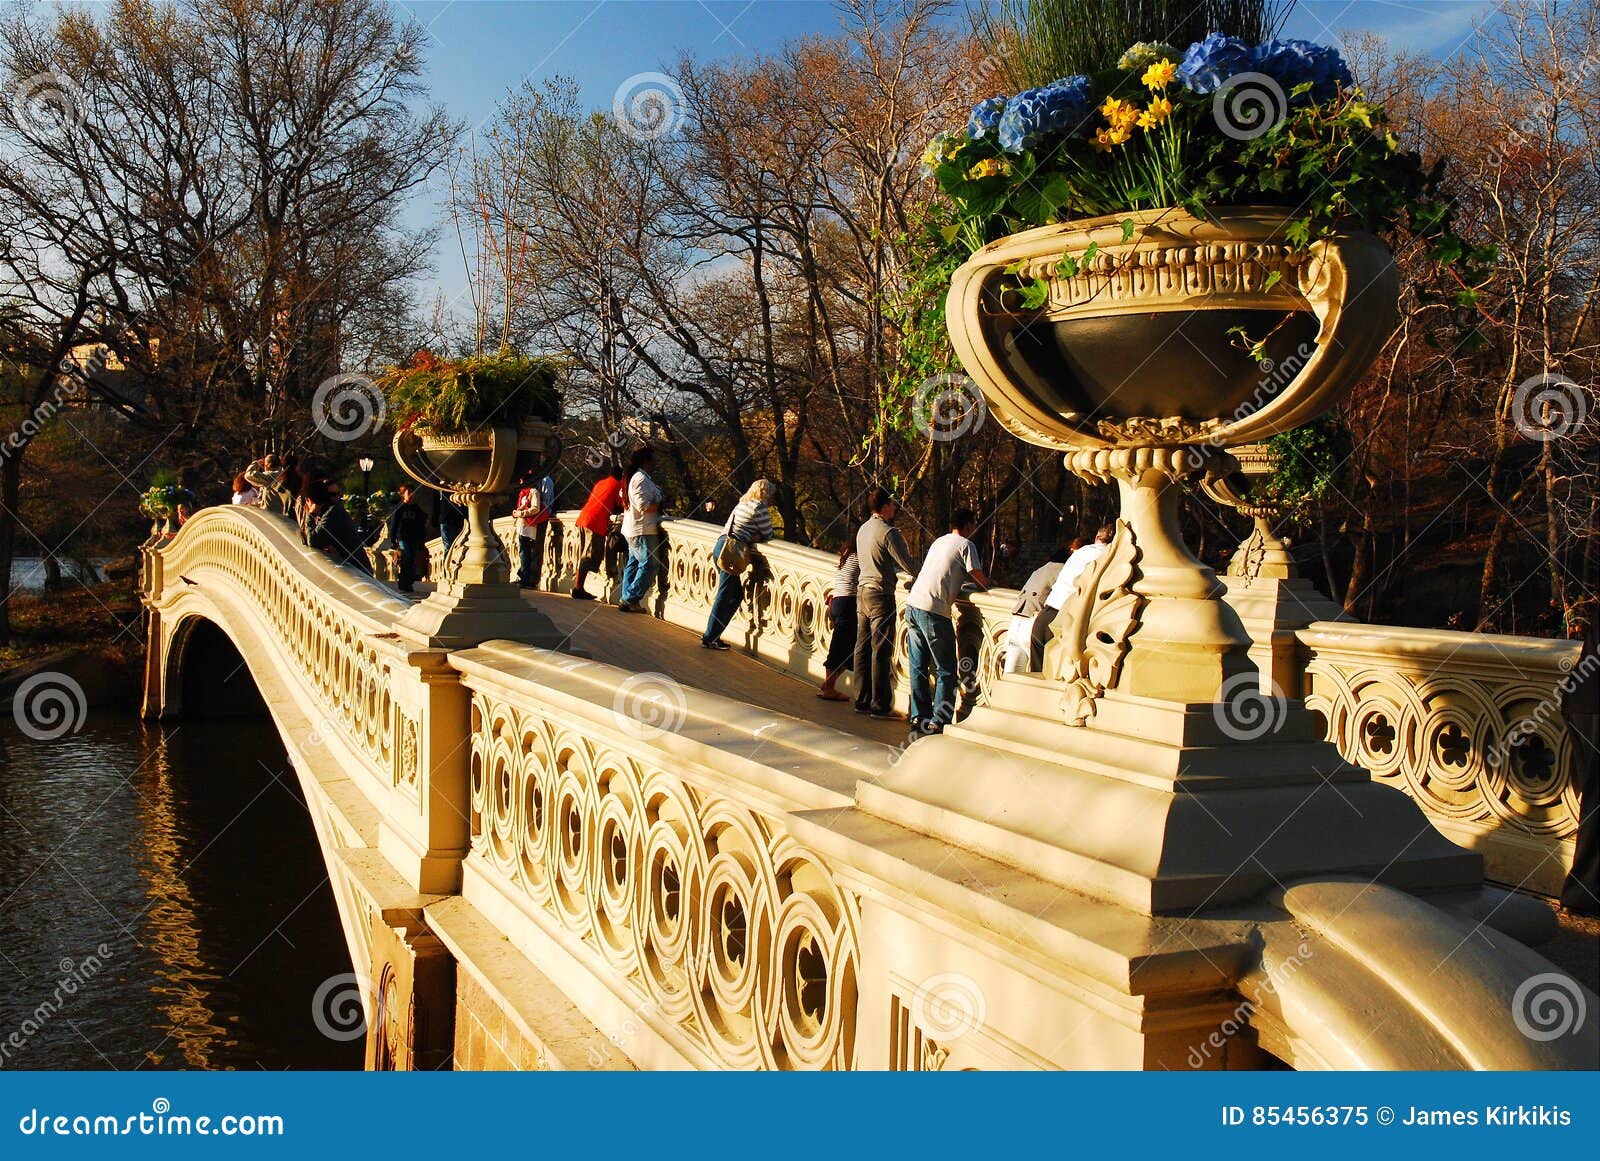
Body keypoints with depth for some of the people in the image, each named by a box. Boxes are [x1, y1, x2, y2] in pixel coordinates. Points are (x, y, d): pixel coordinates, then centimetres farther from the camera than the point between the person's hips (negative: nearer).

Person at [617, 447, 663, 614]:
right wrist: (660, 506, -9)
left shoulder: (634, 477, 16)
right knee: (648, 565, -9)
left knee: (633, 563, 13)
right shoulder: (641, 478, -16)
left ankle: (626, 599, 15)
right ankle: (631, 600, -8)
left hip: (632, 529, 11)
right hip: (643, 530, -11)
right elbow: (643, 505, -23)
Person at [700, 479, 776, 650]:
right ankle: (709, 639, 0)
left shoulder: (743, 503, 21)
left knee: (736, 594, 15)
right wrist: (757, 536, 18)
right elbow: (767, 535, -1)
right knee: (725, 596, -3)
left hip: (720, 546, 9)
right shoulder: (760, 508, -5)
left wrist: (753, 535, 7)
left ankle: (711, 635, 17)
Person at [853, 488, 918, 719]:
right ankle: (880, 705, -4)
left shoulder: (863, 529, 13)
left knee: (863, 648, 11)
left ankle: (862, 700, 15)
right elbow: (909, 565, -13)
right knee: (881, 651, -5)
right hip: (881, 594, -9)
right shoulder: (888, 532, -14)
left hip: (862, 591, 9)